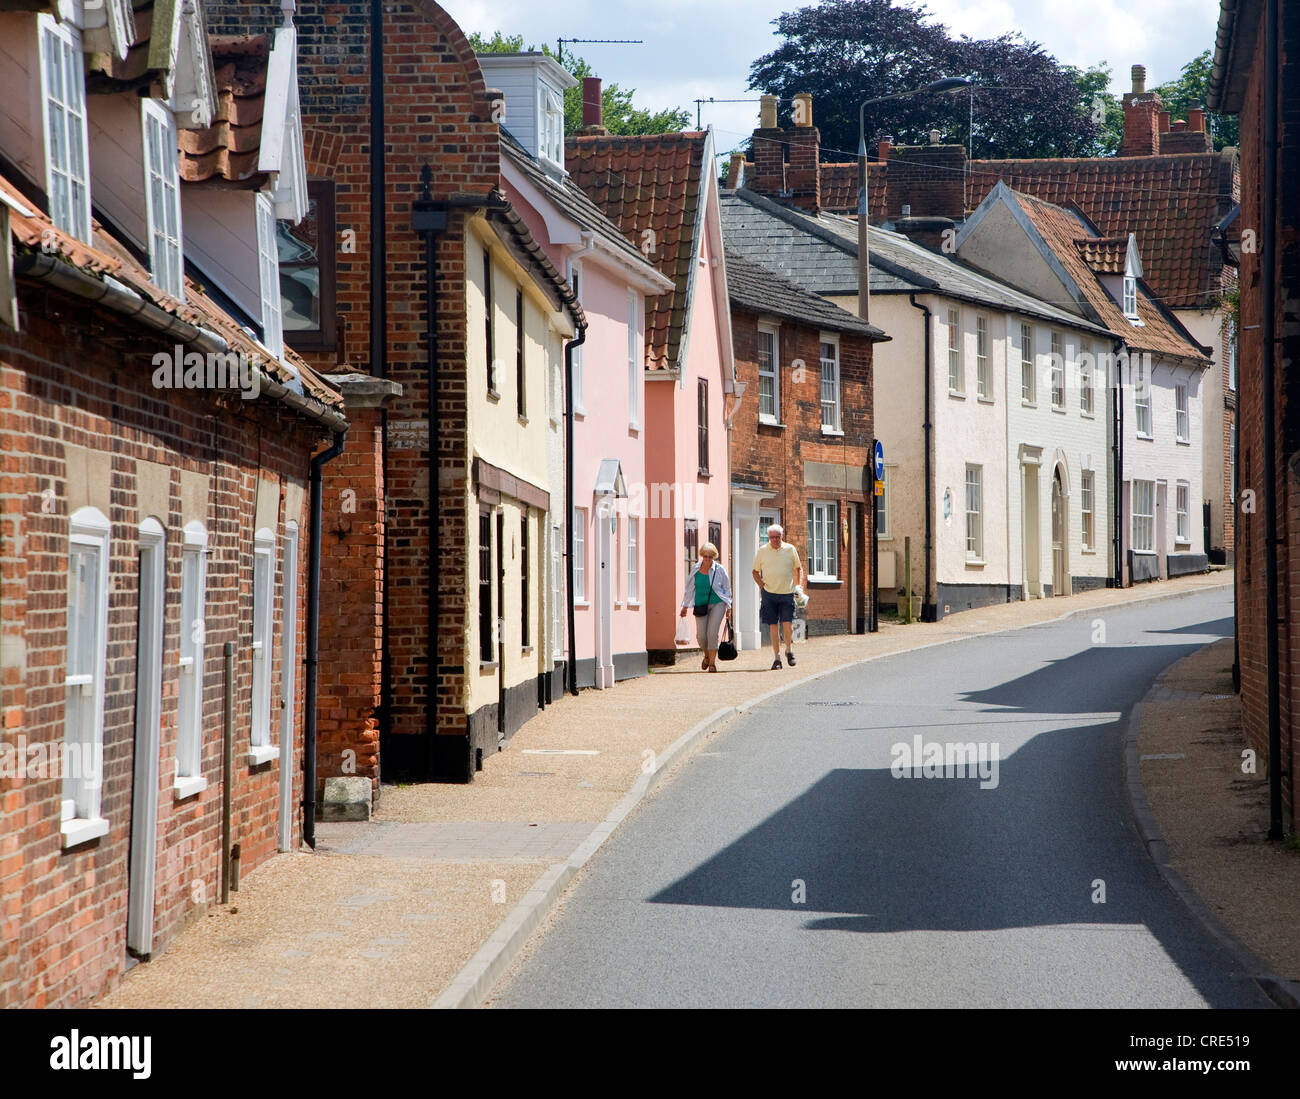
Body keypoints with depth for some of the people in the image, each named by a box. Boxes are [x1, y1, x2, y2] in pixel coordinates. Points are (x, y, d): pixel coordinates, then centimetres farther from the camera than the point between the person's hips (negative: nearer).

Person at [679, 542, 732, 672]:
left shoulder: (719, 569, -1)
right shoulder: (695, 570, 6)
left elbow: (726, 588, 6)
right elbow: (690, 588, 15)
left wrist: (728, 607, 5)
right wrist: (685, 606, 14)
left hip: (717, 604, -3)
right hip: (701, 605, 3)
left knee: (712, 633, -13)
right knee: (701, 635, -2)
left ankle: (712, 663, -4)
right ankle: (707, 656, 28)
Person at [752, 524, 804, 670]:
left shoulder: (790, 549, 5)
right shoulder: (762, 551, 4)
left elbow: (798, 568, 16)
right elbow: (755, 572, 13)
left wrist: (799, 585, 3)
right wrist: (763, 586, -1)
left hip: (787, 593, 0)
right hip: (769, 593, 0)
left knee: (788, 624, -7)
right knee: (773, 626, -1)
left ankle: (789, 650, 18)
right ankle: (777, 657, 6)